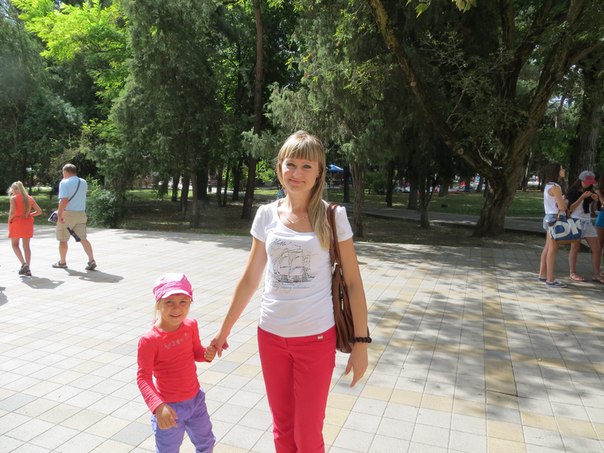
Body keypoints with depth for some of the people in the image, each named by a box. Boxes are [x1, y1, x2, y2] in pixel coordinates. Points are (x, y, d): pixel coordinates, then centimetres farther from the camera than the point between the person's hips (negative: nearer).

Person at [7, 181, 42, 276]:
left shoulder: (14, 198, -7)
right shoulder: (29, 198, 7)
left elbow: (12, 212, -17)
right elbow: (39, 211, 6)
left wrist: (10, 220, -2)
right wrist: (29, 215, 10)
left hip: (17, 222, -4)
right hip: (28, 223, 4)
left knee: (15, 244, 10)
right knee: (26, 246, 8)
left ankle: (23, 263, -9)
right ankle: (27, 268, 6)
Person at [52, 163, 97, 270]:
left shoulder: (64, 183, -8)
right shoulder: (84, 183, 11)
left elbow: (64, 200, -19)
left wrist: (59, 214, -16)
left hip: (68, 213, -5)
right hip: (81, 213, 6)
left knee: (63, 240, 9)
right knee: (83, 238, 5)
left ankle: (62, 262, 20)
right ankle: (92, 260, -7)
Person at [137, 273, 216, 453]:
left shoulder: (191, 325, -9)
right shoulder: (149, 340, -26)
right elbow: (143, 377, -23)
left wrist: (207, 354, -15)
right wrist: (158, 406, -35)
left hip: (196, 399, 5)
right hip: (169, 407, -5)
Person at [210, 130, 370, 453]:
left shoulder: (332, 216, -8)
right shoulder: (267, 215, -1)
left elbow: (353, 282, -5)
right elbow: (250, 279, 6)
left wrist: (361, 341, -7)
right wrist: (224, 330, 11)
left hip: (316, 337, -3)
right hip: (271, 335, 3)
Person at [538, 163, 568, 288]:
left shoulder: (548, 186, 13)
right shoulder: (555, 187, -16)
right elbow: (562, 207, -17)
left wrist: (562, 200, 5)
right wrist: (566, 201, 2)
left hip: (550, 218, 10)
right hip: (554, 219, -10)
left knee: (547, 248, 14)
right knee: (553, 249, -6)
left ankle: (542, 275, 20)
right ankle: (550, 279, -3)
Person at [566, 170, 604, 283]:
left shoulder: (589, 191, 13)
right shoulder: (572, 192, -3)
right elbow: (570, 209, -11)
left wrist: (594, 197, -13)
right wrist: (582, 197, -18)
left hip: (588, 222, 6)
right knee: (575, 248, -3)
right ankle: (573, 273, 6)